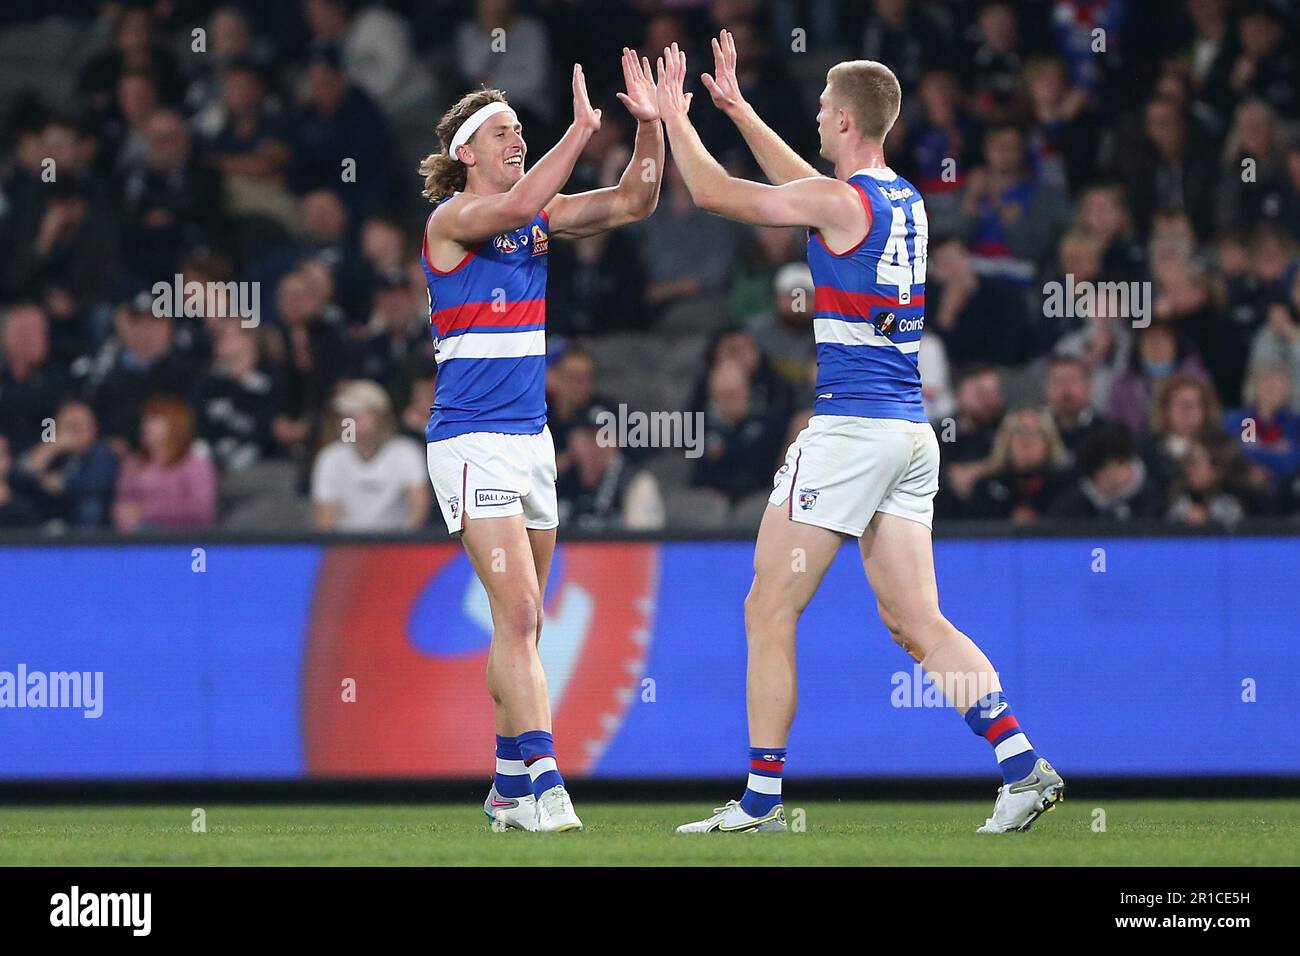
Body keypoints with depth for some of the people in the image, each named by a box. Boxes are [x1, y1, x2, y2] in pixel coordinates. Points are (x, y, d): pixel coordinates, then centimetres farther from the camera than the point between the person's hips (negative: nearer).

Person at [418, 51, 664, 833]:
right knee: (518, 610, -16)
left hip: (532, 437, 7)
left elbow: (634, 203, 8)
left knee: (524, 622, 9)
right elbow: (518, 204, -29)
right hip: (472, 440, -7)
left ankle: (511, 789, 15)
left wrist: (650, 124, -6)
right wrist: (582, 129, -29)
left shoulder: (540, 216, 11)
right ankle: (544, 783, -20)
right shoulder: (452, 218, -9)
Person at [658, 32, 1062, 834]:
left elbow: (715, 193, -6)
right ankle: (1024, 765, -8)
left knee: (769, 612, 2)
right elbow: (805, 183, 32)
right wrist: (736, 107, 37)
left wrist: (675, 115, 9)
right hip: (910, 432, 8)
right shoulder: (906, 200, 13)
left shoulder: (842, 203, -11)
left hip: (848, 428, -8)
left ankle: (762, 799, 3)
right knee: (916, 621, 5)